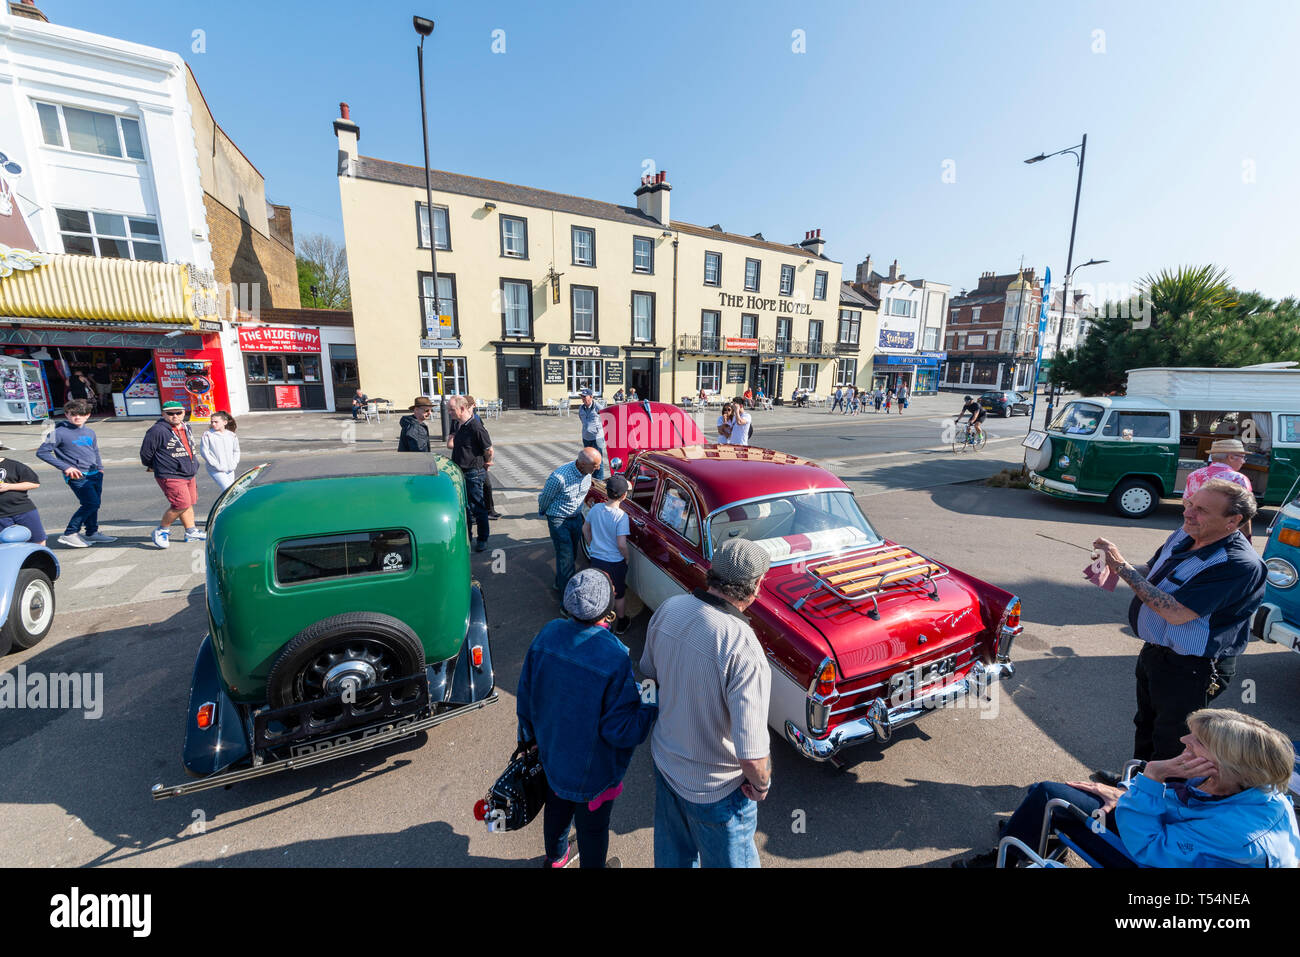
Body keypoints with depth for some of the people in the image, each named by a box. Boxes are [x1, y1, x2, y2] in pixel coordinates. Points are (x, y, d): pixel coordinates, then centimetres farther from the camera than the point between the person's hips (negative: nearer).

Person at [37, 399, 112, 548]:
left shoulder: (90, 432, 13)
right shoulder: (60, 432, -6)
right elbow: (42, 452, -5)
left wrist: (100, 468, 16)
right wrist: (66, 467, -13)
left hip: (95, 475, 6)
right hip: (78, 476, -6)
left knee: (94, 504, 11)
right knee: (91, 503, -16)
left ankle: (92, 533, 23)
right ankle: (69, 534, -5)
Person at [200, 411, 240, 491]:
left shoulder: (231, 435, 6)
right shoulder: (207, 435, -7)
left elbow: (236, 450, 15)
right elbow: (204, 452, -9)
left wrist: (234, 463, 0)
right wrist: (216, 465, -14)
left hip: (230, 470, 5)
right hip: (216, 470, -5)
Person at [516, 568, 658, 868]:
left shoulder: (548, 633, -19)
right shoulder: (615, 658, -36)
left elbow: (525, 693, -5)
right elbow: (620, 730, -27)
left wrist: (529, 735, 12)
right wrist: (653, 706, -15)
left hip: (551, 751, 6)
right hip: (593, 767, -6)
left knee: (557, 806, 33)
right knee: (592, 826, 24)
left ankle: (555, 858, 61)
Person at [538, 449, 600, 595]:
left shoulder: (587, 473, -10)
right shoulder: (559, 477, -32)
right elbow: (544, 498, -12)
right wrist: (542, 513, 6)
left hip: (576, 518, 7)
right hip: (558, 521, -7)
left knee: (572, 554, 16)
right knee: (566, 557, -5)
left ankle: (559, 585, 36)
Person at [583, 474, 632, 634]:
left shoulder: (595, 508, -8)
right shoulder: (621, 516, -24)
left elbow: (585, 528, 6)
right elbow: (621, 544, -24)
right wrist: (626, 558, -6)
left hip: (596, 559, 4)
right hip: (615, 563, -4)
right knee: (619, 595, 18)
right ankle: (621, 623, 36)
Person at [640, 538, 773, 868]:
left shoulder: (669, 609, -17)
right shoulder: (742, 648, -36)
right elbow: (752, 754, -32)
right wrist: (761, 784, -10)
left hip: (664, 761, 5)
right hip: (715, 790, -5)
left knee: (673, 854, 32)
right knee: (727, 860, 26)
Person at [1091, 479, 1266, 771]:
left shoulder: (1240, 564, -27)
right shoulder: (1184, 536, -3)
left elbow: (1176, 613, -33)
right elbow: (1152, 571, 13)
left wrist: (1123, 566, -31)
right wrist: (1112, 572, -8)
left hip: (1190, 669, -8)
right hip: (1153, 650, 8)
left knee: (1170, 743, 11)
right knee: (1145, 725, 26)